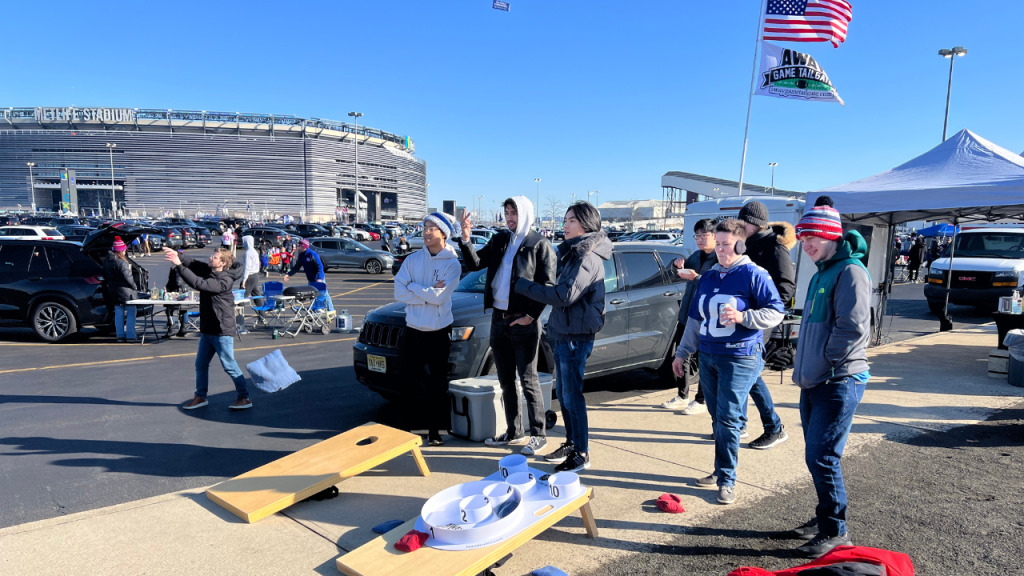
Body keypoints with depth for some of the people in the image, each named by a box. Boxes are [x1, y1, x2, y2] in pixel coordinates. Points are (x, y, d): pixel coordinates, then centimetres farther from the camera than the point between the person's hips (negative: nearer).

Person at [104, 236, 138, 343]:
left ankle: (120, 335, 16)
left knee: (118, 314, 13)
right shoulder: (121, 262, -19)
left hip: (113, 292, 8)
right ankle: (130, 336, -1)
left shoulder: (106, 261, 8)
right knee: (130, 313, 0)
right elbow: (127, 276, -19)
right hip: (126, 291, -8)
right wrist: (134, 286, -6)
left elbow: (105, 276, 16)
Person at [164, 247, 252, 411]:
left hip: (222, 331, -9)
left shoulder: (224, 281, -20)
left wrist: (179, 265, -26)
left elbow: (198, 283, -28)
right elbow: (193, 264, 4)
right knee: (201, 364, 14)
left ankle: (245, 398, 6)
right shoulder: (209, 272, 7)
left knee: (229, 366, -3)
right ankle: (200, 396, 27)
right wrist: (177, 255, -13)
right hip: (207, 329, 9)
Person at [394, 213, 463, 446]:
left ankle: (435, 431, 21)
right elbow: (399, 291, -7)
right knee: (410, 383, 8)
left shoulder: (452, 263, -7)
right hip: (412, 331, 3)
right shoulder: (413, 259, 3)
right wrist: (428, 293, -16)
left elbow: (439, 297, -19)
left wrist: (413, 287, -8)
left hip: (439, 332, -2)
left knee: (437, 385, 9)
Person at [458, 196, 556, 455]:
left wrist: (531, 316, -15)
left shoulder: (540, 244, -6)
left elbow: (547, 285, -10)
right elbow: (475, 264, 6)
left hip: (523, 322, -6)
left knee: (528, 380, -1)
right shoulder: (499, 240, 11)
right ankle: (514, 432, 25)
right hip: (498, 319, 7)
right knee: (506, 380, 13)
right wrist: (465, 239, -9)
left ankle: (538, 434, 11)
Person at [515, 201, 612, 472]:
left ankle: (581, 455, 9)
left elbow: (565, 295, -24)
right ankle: (571, 444, 31)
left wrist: (524, 286, -18)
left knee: (572, 396, -3)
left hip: (576, 336, -10)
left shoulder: (588, 257, -16)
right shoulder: (573, 253, 16)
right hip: (562, 333, 10)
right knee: (564, 394, 17)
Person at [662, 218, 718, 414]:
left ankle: (701, 401, 13)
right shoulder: (696, 255, 13)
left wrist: (696, 277, -30)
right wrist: (678, 265, 3)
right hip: (688, 313, 8)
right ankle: (682, 397, 27)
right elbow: (682, 272, 24)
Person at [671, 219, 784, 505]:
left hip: (739, 358, -6)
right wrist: (682, 353, 17)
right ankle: (720, 471, 24)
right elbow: (694, 319, 17)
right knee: (717, 417, 12)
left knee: (728, 420, -6)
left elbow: (775, 312, -8)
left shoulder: (754, 275, -7)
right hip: (707, 356, 6)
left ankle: (727, 480, 5)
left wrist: (742, 317, -23)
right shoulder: (708, 277, 12)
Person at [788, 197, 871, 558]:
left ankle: (835, 531, 9)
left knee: (821, 457, -6)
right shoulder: (821, 273, 16)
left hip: (839, 383, -9)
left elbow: (852, 328, -21)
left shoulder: (850, 271, -13)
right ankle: (824, 517, 30)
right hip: (814, 382, 9)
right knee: (817, 455, 16)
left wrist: (823, 367, -15)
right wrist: (804, 369, 14)